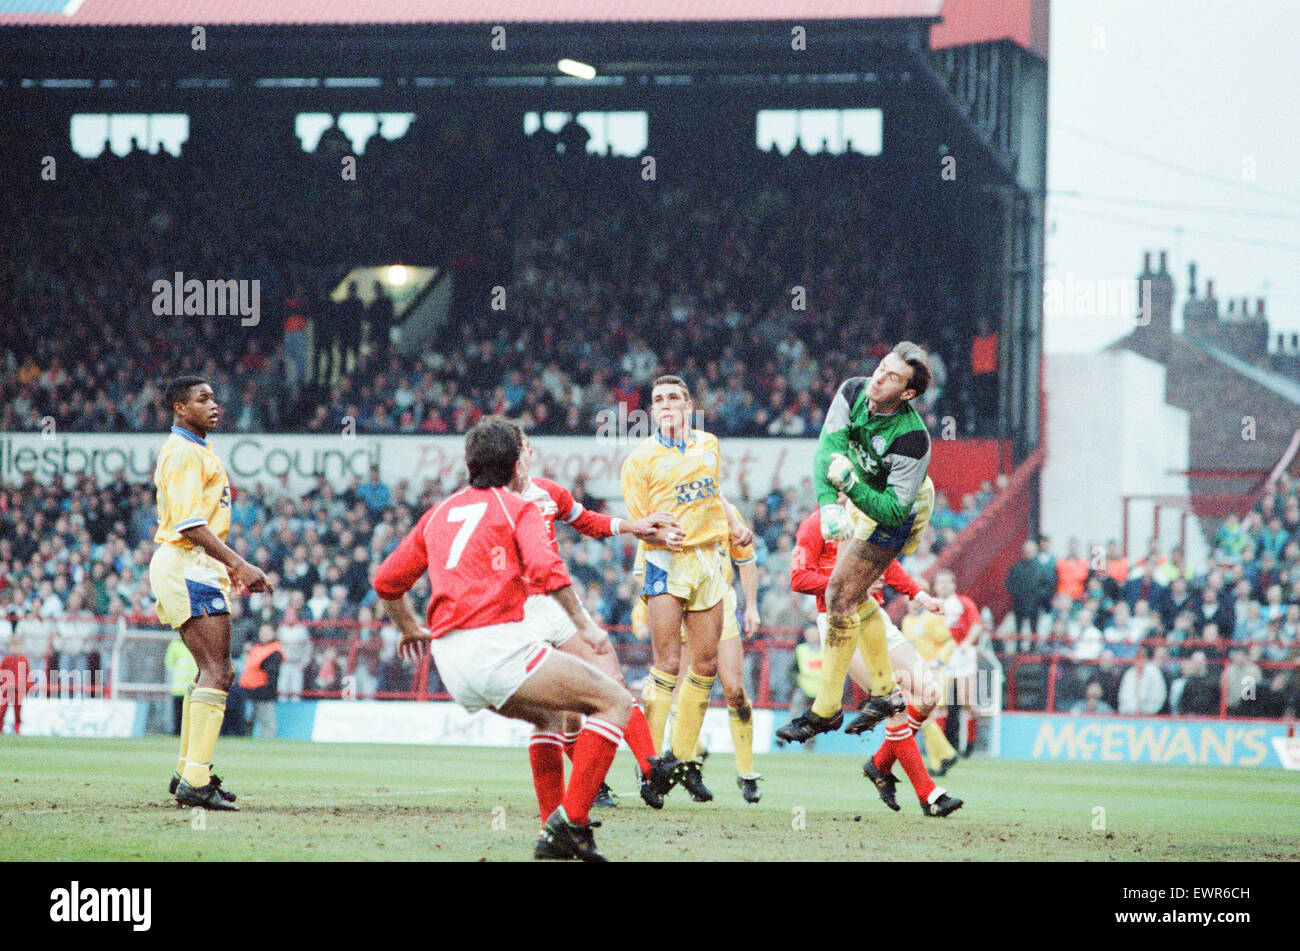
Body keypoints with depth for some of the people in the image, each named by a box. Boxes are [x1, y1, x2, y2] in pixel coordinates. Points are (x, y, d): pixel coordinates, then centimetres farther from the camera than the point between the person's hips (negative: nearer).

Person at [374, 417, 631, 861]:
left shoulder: (440, 512, 22)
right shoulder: (518, 508, 4)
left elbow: (386, 580, 27)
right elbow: (545, 569, -15)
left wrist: (411, 629, 43)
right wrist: (584, 625, -7)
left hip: (449, 658, 7)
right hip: (497, 645, -7)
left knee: (549, 713, 32)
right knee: (615, 702, 0)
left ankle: (553, 834, 22)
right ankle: (571, 821, -11)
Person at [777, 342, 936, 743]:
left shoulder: (912, 438, -35)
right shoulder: (853, 392, -18)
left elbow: (894, 511, -32)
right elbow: (827, 449, -23)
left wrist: (850, 484, -44)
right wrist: (829, 504, -37)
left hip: (893, 517, -8)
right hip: (859, 500, 8)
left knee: (839, 596, -12)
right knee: (855, 597, 17)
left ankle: (827, 710, -4)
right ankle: (884, 691, 32)